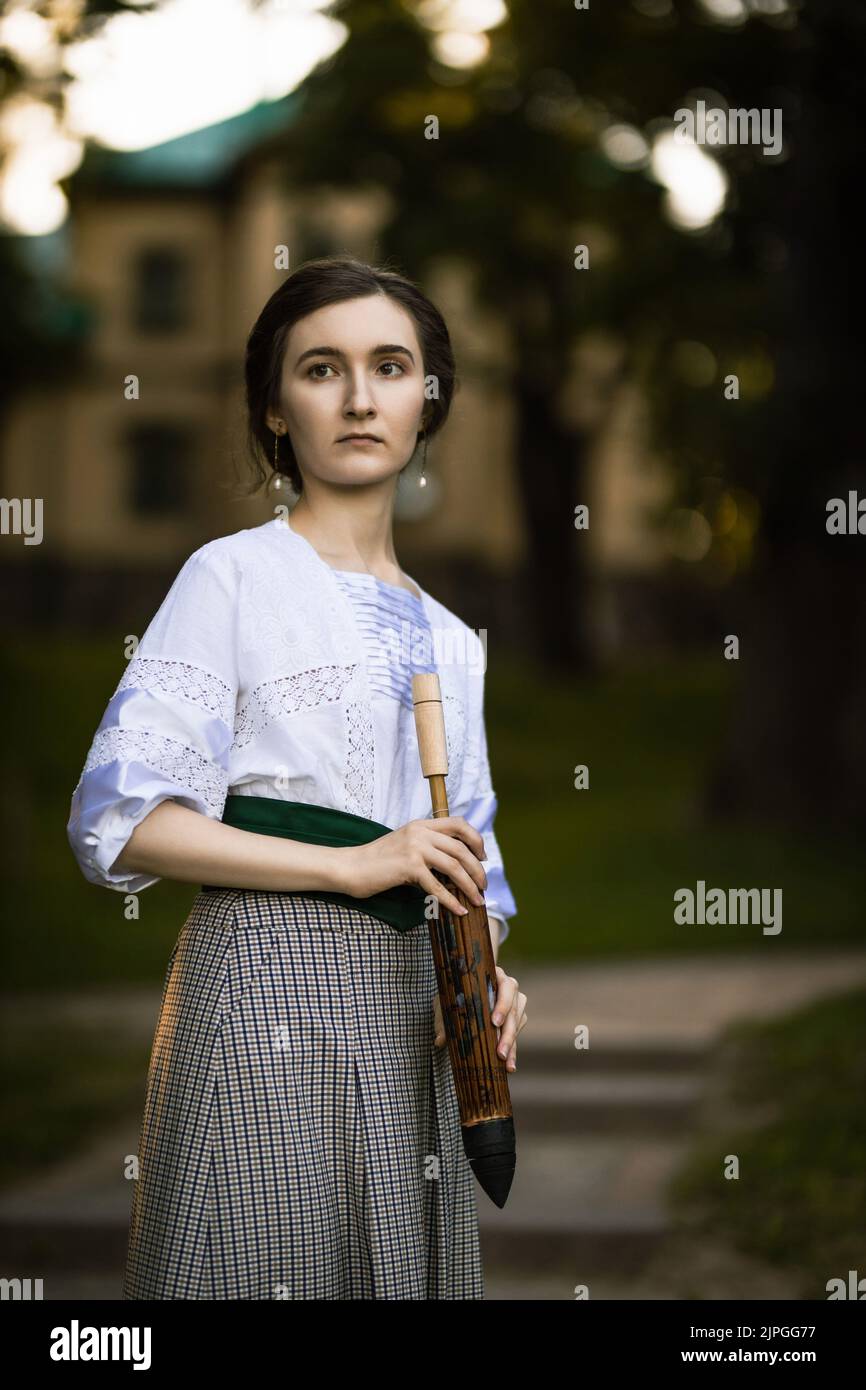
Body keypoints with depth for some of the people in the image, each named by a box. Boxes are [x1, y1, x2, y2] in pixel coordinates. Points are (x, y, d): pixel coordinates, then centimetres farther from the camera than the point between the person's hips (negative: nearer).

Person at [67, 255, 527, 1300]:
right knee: (269, 1276, -9)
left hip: (406, 1007, 6)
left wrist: (487, 978, 0)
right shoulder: (235, 576, 0)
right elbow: (120, 820, -9)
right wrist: (353, 864, -13)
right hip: (268, 975, -6)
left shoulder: (450, 640, 19)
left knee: (402, 1272, 6)